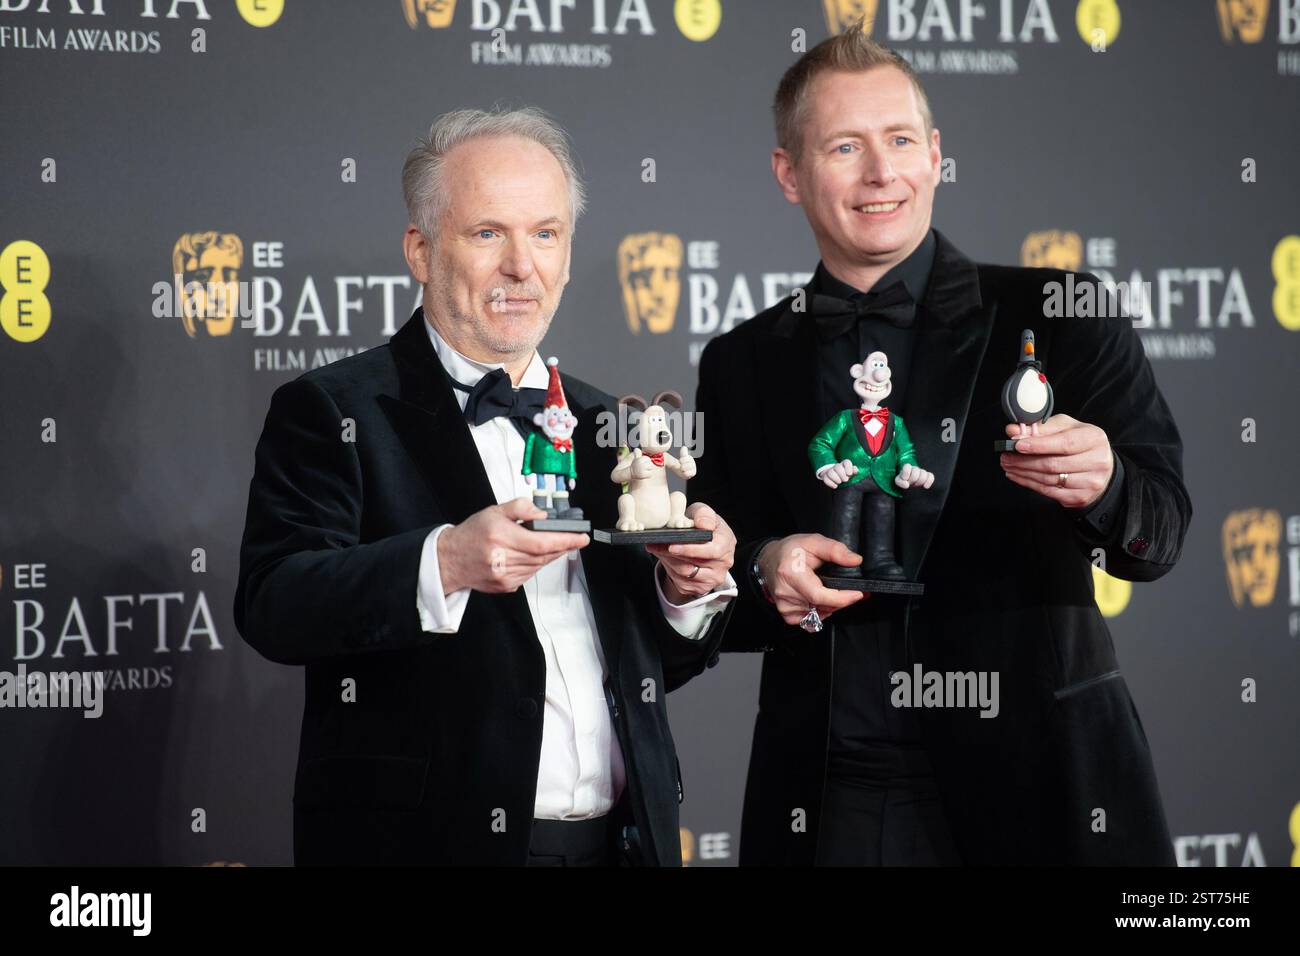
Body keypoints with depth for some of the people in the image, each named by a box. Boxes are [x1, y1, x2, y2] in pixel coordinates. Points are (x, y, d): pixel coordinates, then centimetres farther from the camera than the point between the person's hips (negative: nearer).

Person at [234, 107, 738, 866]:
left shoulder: (606, 426, 11)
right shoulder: (333, 413, -4)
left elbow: (658, 660, 14)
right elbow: (272, 606, -18)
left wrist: (688, 589, -7)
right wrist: (443, 563, -31)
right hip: (429, 839, -5)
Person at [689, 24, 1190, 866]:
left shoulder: (1059, 317, 2)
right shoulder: (742, 367, 10)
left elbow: (1160, 533, -3)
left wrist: (1102, 485, -25)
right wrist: (765, 571, -11)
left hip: (1043, 779, -1)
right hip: (834, 798, 2)